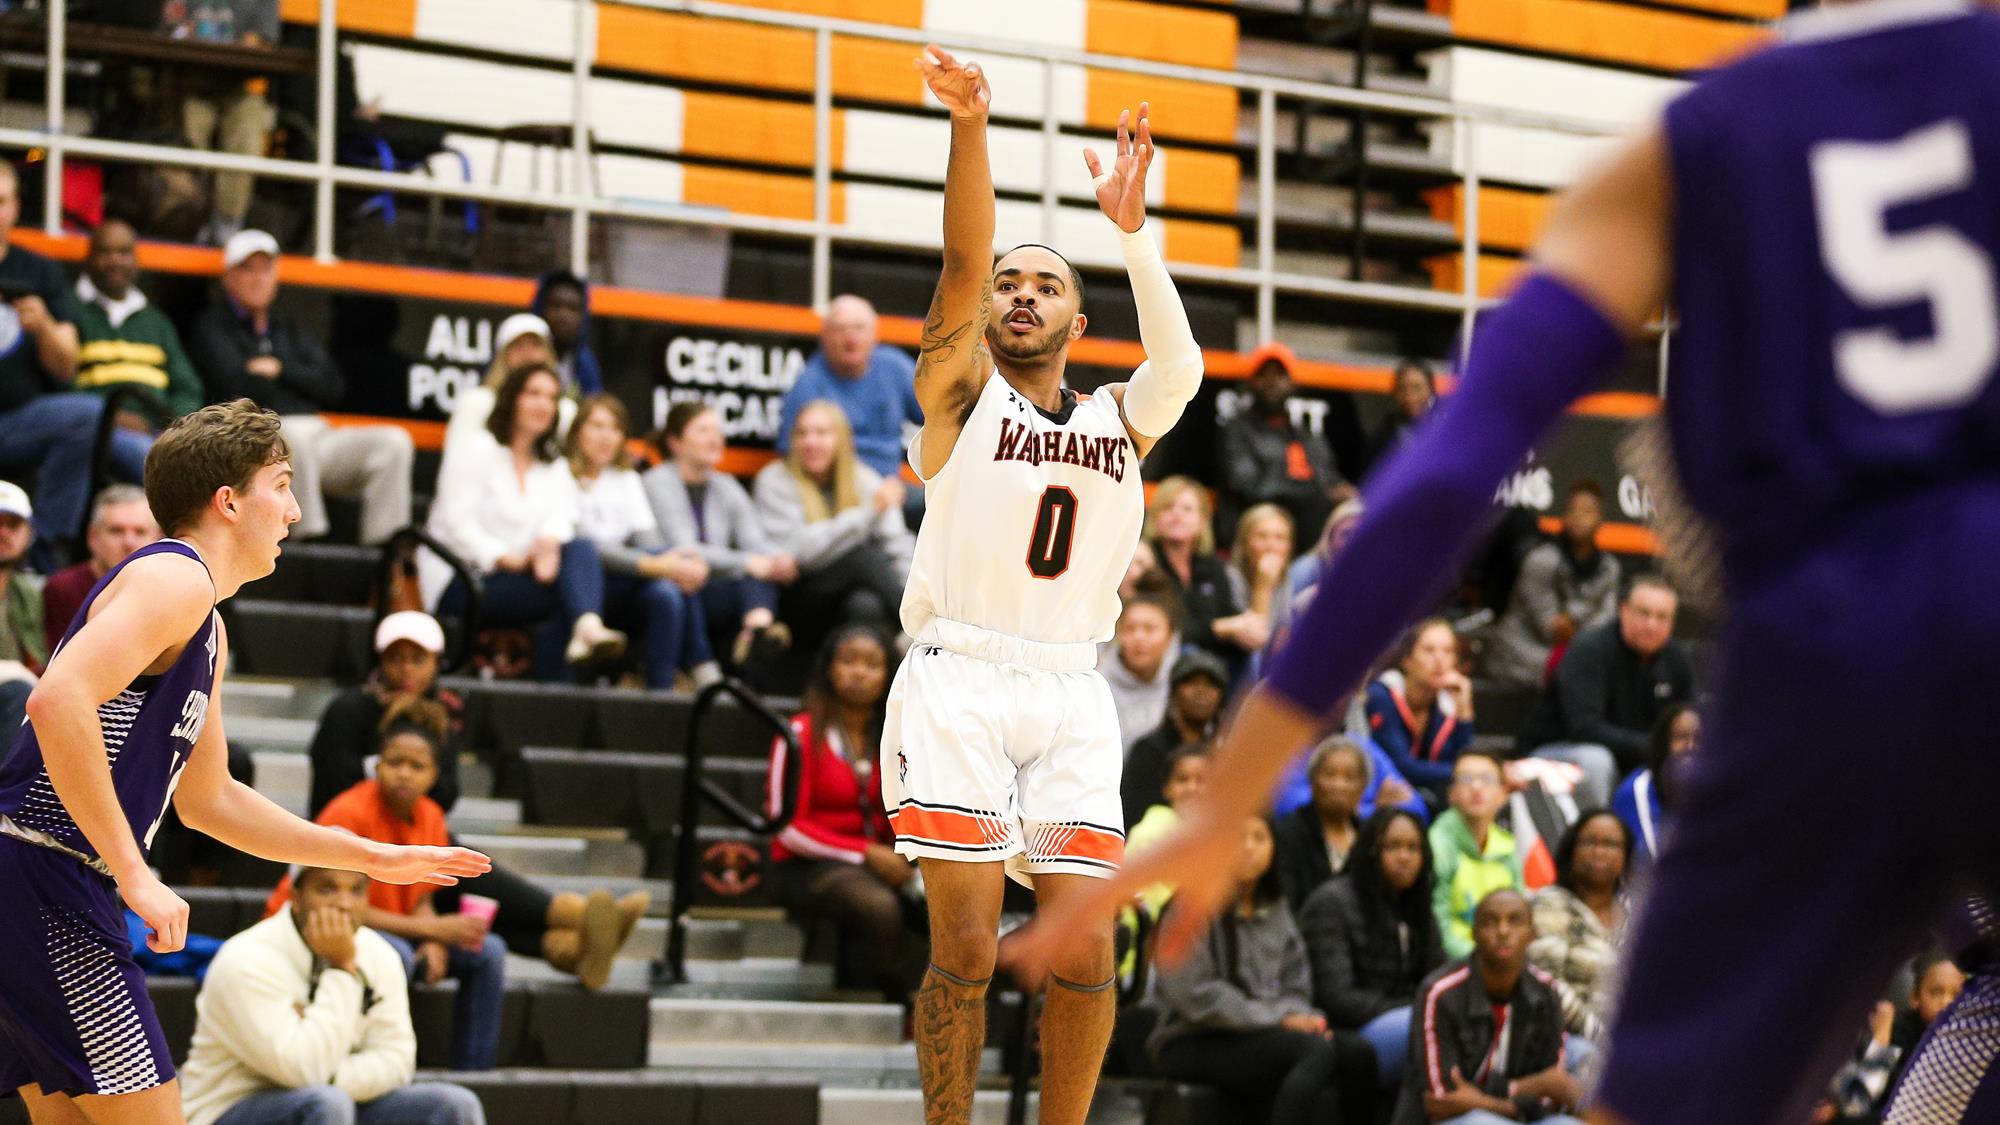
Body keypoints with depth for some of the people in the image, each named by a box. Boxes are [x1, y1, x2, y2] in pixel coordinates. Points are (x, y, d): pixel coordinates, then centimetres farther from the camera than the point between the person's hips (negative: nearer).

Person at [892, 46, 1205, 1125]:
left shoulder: (1119, 420, 16)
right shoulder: (962, 390, 9)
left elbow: (1180, 363, -6)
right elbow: (964, 259, -6)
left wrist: (1130, 225, -19)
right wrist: (970, 123, -22)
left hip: (1071, 694, 3)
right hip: (959, 681, -3)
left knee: (1085, 951, -6)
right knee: (966, 948, -9)